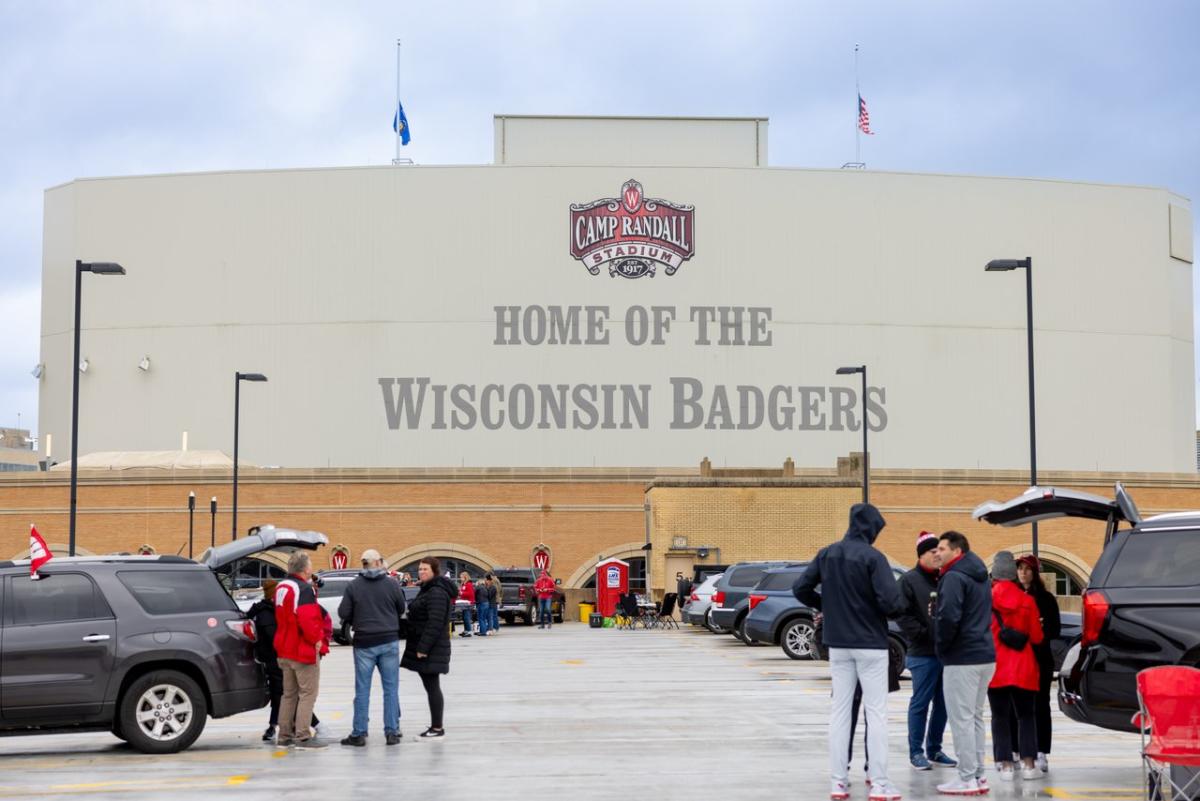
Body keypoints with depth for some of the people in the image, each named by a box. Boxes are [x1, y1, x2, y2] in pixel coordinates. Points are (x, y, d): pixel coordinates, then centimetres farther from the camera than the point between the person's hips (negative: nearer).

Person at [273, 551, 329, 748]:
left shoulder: (281, 587, 13)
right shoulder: (304, 589, -17)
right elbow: (307, 619, -27)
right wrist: (317, 640, -13)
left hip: (285, 649, 9)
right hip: (304, 650, -9)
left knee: (289, 693, 16)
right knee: (308, 693, -5)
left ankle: (285, 735, 19)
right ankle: (303, 736, -8)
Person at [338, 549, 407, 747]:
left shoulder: (354, 586, -6)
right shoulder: (392, 584, -4)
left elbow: (343, 613, -6)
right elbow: (401, 609, 3)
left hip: (364, 643, 0)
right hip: (389, 641, 0)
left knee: (362, 690, 6)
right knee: (391, 688, 7)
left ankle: (359, 734, 9)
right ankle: (392, 732, 8)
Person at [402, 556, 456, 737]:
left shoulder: (437, 593, -16)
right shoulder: (427, 590, 18)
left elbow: (435, 623, -23)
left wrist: (423, 647, -23)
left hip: (431, 649, -10)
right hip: (423, 647, 10)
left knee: (432, 687, -6)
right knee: (430, 687, 13)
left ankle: (437, 727, -2)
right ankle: (435, 725, 18)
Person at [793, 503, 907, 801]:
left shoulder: (827, 554, 3)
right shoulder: (873, 557, -14)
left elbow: (800, 589, 5)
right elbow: (890, 601, -21)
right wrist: (900, 607, 1)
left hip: (838, 643, 5)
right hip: (870, 644, -5)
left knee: (840, 711, 10)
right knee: (876, 712, 1)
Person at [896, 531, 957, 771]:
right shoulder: (909, 580, -5)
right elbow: (903, 615, -12)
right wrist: (923, 634, -16)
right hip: (923, 654, -6)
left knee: (943, 704, 11)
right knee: (920, 703, -2)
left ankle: (934, 750, 20)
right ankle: (916, 752, 5)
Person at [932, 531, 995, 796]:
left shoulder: (954, 577, -13)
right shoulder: (980, 577, 18)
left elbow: (948, 617, -24)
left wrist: (940, 647, -9)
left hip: (962, 659, -9)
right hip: (985, 655, 9)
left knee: (961, 719, -5)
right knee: (975, 717, 15)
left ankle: (968, 779, -5)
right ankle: (978, 775, 18)